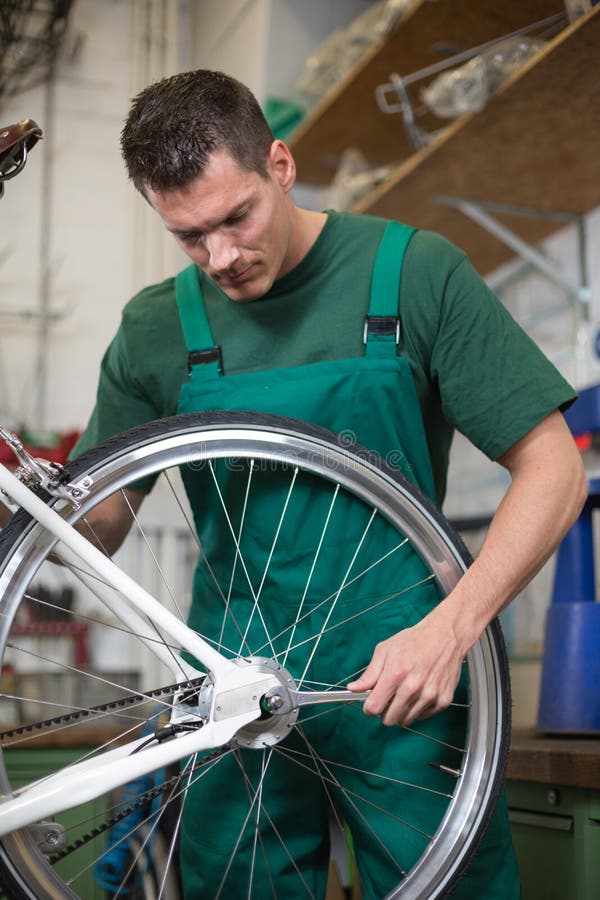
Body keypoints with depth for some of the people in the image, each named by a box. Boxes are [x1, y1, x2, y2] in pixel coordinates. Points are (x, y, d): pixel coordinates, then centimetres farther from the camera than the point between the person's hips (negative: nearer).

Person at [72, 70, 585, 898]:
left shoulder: (416, 274, -8)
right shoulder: (158, 329, 1)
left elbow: (552, 469, -9)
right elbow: (98, 523, 4)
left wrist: (450, 628, -21)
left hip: (405, 677, -2)